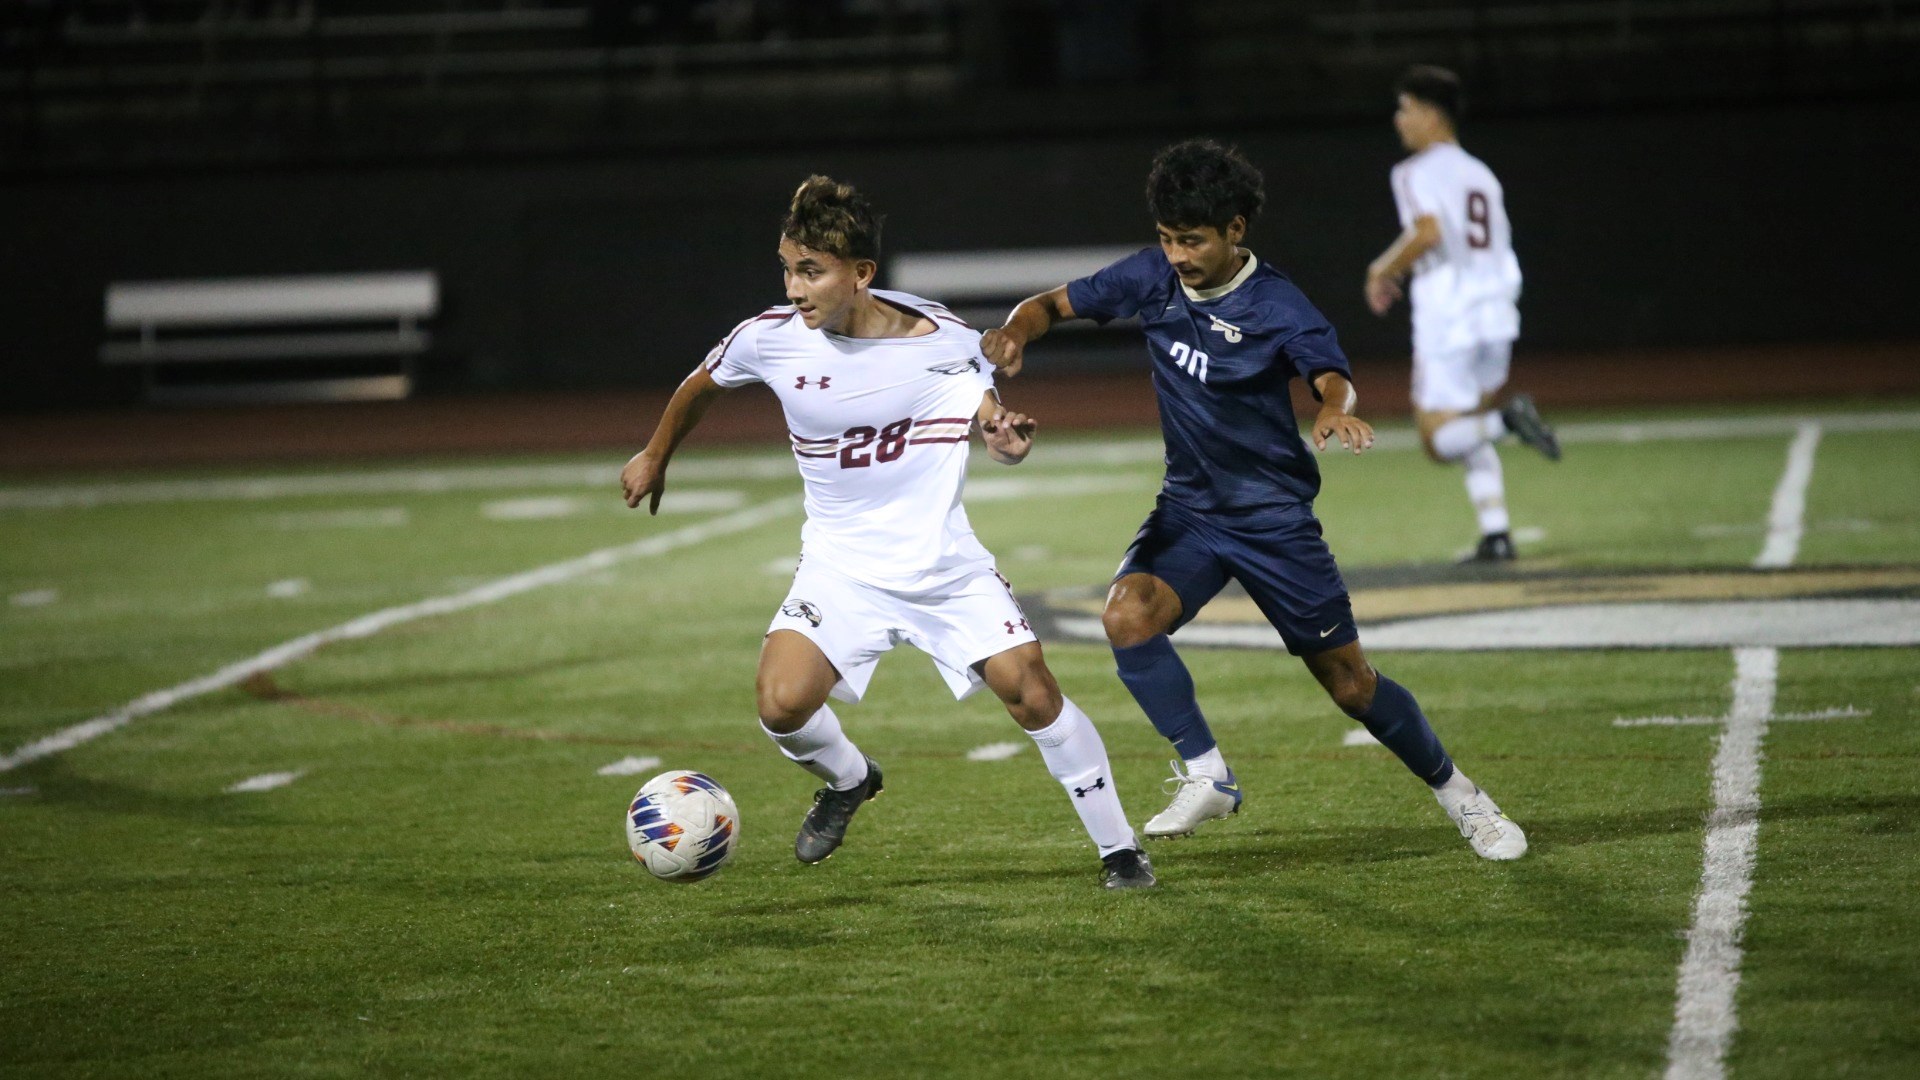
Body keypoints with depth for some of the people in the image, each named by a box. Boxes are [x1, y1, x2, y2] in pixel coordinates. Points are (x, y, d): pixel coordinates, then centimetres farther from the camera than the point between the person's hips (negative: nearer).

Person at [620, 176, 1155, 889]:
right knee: (781, 705, -21)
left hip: (945, 562, -1)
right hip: (840, 569, 1)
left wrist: (1008, 439, -23)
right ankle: (847, 781, 15)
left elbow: (992, 428, 2)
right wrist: (655, 457, 27)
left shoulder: (941, 338, -12)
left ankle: (1119, 850, 8)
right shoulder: (772, 337, -10)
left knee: (1032, 691, -10)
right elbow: (701, 385, 13)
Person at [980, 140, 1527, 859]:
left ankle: (1458, 795, 26)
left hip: (1272, 517, -4)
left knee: (1350, 684, 3)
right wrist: (1015, 332, -20)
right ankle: (1207, 777, -12)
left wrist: (1335, 409, -59)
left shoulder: (1277, 307, -18)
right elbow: (1054, 304, 3)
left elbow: (1332, 376, -34)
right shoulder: (1153, 278, -5)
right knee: (1127, 615, -26)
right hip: (1188, 508, 4)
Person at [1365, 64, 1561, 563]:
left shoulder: (1418, 172, -6)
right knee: (1468, 435, 17)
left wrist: (1385, 269, -7)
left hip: (1447, 316, -8)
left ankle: (1505, 419, -25)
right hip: (1497, 313, 8)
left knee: (1439, 441, -3)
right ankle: (1496, 534, 6)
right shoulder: (1481, 175, 18)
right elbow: (1497, 248, 17)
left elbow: (1429, 232, -22)